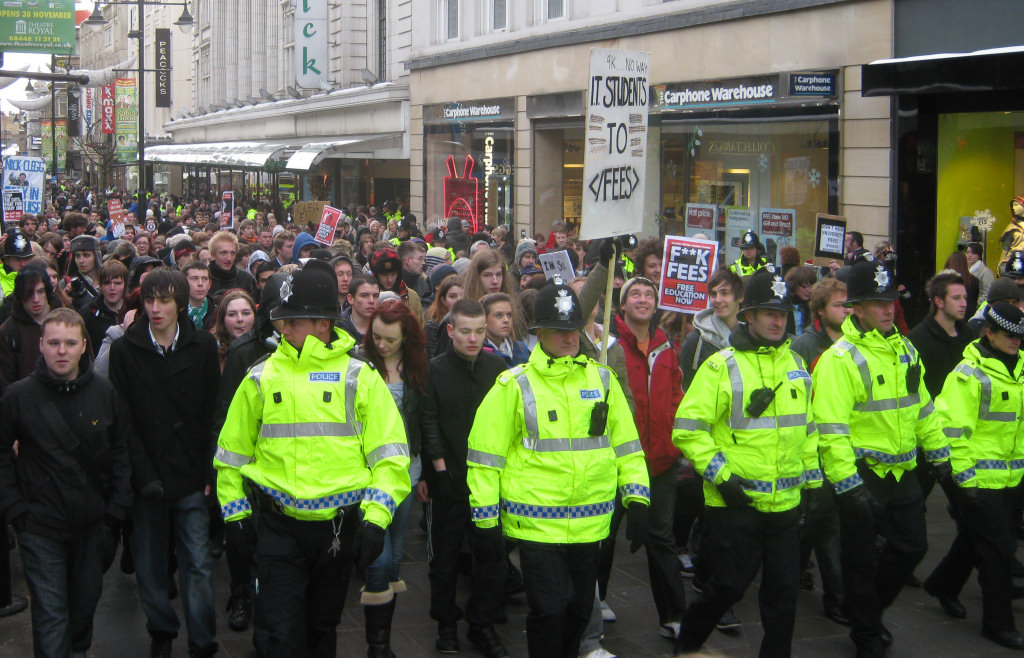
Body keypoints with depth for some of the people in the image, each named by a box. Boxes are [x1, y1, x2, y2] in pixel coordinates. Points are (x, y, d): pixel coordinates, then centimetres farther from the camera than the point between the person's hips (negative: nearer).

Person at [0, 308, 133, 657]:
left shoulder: (105, 393, -1)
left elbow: (122, 455, 5)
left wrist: (116, 511, 0)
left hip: (93, 524, 3)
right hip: (41, 527, -3)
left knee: (86, 602, 18)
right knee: (51, 615, -3)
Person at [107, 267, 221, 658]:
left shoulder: (203, 347, 2)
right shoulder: (124, 350, 1)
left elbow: (213, 415, 2)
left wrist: (207, 472, -4)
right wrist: (143, 475, -11)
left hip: (191, 478, 0)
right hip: (145, 477, 1)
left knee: (197, 564, 0)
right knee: (149, 564, 9)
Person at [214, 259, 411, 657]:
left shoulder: (359, 377, -3)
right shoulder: (262, 378, 2)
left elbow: (390, 453, -4)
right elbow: (232, 450, 10)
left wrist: (375, 518, -11)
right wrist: (235, 513, 7)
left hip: (340, 527, 0)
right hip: (278, 527, 0)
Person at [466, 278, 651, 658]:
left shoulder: (602, 380, 7)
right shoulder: (514, 385, -5)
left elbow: (626, 444, 13)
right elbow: (485, 456, -3)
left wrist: (637, 500, 6)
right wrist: (485, 521, -5)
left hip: (590, 523, 4)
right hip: (535, 523, -4)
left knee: (578, 611, 14)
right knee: (548, 612, -6)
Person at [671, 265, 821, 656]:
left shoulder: (795, 364, 10)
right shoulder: (722, 366, -9)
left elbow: (807, 428, 20)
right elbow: (688, 427, -11)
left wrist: (814, 481, 18)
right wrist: (720, 475, -15)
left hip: (785, 503, 5)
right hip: (736, 503, -5)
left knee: (783, 589, 10)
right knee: (729, 585, 2)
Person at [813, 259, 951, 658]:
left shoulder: (904, 350, 8)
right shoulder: (840, 358, -16)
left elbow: (922, 408, 19)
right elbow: (831, 429, -21)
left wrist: (939, 456, 18)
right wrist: (847, 485, -24)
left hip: (900, 472, 7)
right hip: (862, 475, -7)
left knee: (911, 547, 16)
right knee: (861, 560, 6)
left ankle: (868, 608, 38)